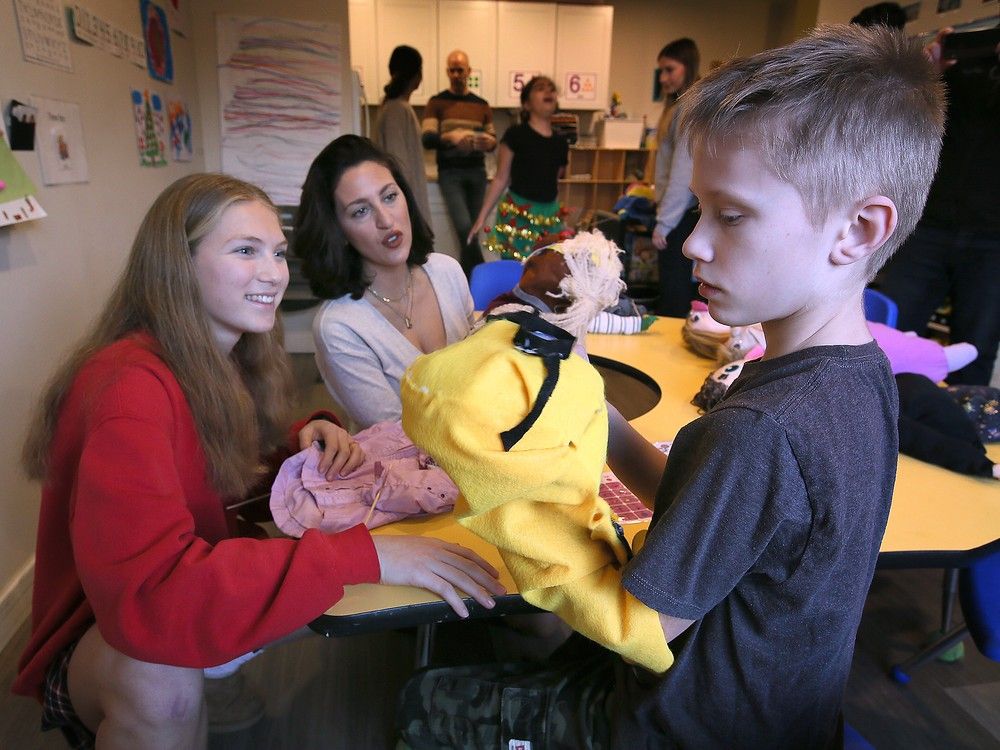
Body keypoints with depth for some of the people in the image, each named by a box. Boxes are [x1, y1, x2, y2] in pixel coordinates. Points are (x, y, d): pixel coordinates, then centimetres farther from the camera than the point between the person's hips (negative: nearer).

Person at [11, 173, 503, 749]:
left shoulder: (233, 358, -3)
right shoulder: (128, 386, -28)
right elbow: (147, 595, -40)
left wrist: (313, 434, -13)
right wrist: (366, 555, -41)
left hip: (205, 603, 7)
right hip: (100, 643, -7)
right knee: (161, 674, -42)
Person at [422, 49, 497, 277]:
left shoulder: (481, 105, 12)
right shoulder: (436, 103, 2)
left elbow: (493, 140, 13)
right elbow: (427, 140, -9)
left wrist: (489, 142, -13)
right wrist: (449, 137, -30)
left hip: (477, 172, 4)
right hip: (450, 173, -3)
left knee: (473, 228, 5)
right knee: (464, 227, -17)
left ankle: (464, 278, 18)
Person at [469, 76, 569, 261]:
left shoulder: (561, 142, 11)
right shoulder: (515, 134, -3)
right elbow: (501, 179, -2)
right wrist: (482, 216, -5)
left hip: (550, 216, 5)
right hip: (517, 215, -5)